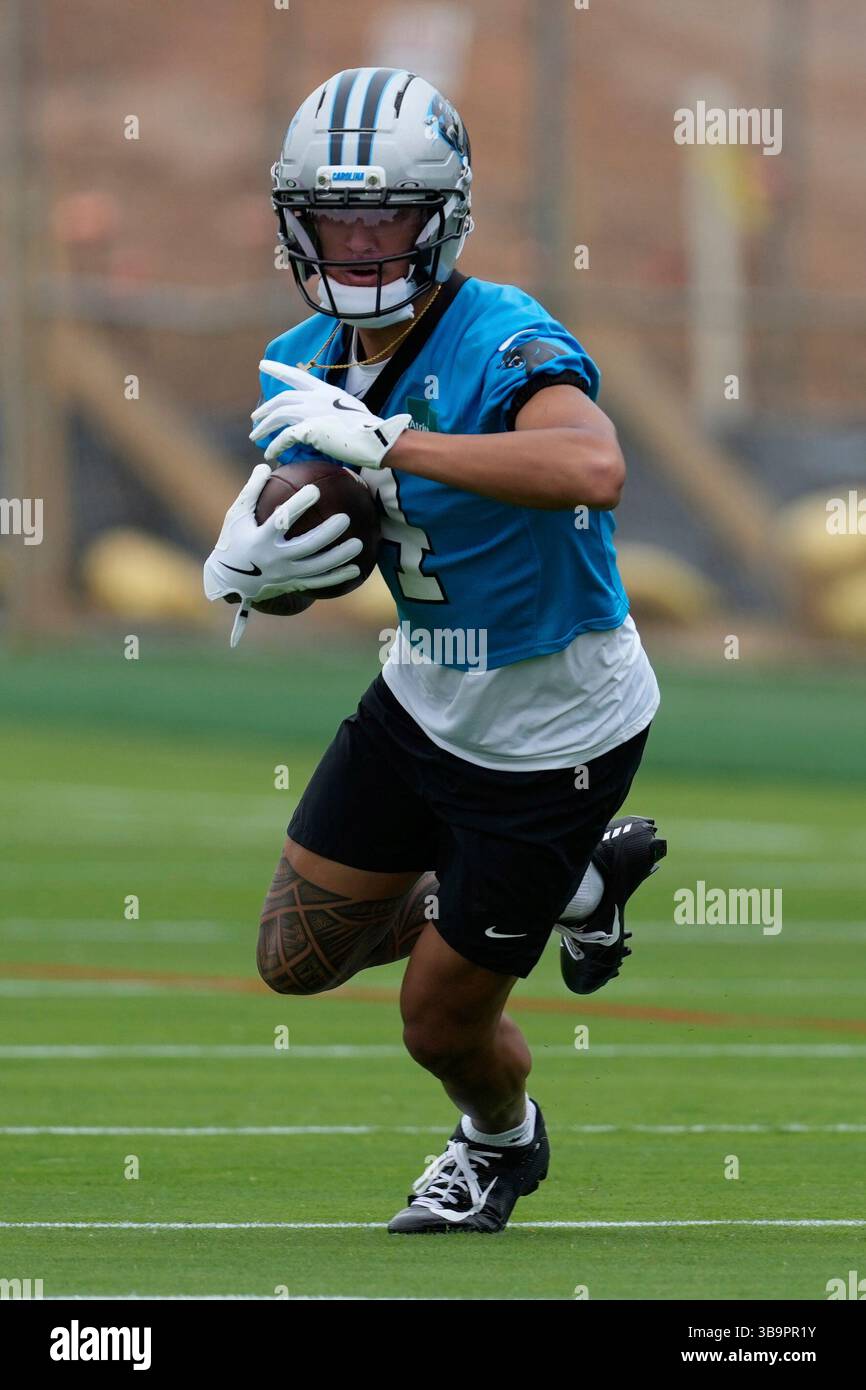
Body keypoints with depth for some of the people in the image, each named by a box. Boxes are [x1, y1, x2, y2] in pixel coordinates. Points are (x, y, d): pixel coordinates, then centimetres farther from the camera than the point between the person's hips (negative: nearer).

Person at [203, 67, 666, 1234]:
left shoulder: (506, 344, -30)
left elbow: (594, 468, -51)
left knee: (441, 1025, 7)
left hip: (553, 734, -7)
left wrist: (386, 440, -49)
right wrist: (245, 566, -19)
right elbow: (299, 524, 7)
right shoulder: (306, 367, -5)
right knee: (300, 958, 16)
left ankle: (504, 1140, 44)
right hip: (426, 697, 7)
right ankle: (580, 885, 32)